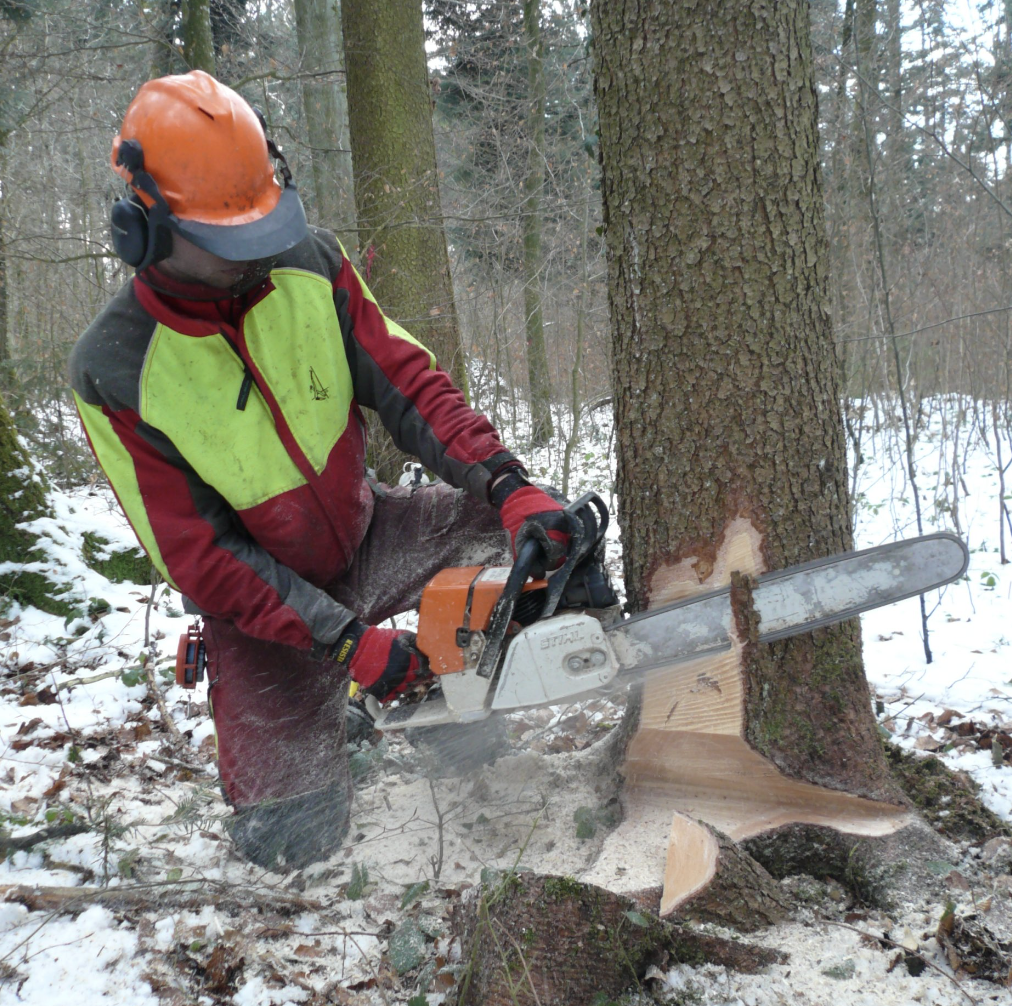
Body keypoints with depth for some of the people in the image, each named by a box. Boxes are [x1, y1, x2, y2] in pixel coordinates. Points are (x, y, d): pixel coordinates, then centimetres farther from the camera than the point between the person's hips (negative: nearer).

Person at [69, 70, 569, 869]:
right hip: (257, 605, -4)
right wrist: (346, 642, -25)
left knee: (545, 528, -10)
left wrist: (510, 486, -29)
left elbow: (407, 383, -13)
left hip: (369, 538, 4)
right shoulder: (115, 373, -23)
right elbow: (197, 557, -21)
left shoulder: (311, 267, -12)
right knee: (291, 842, -13)